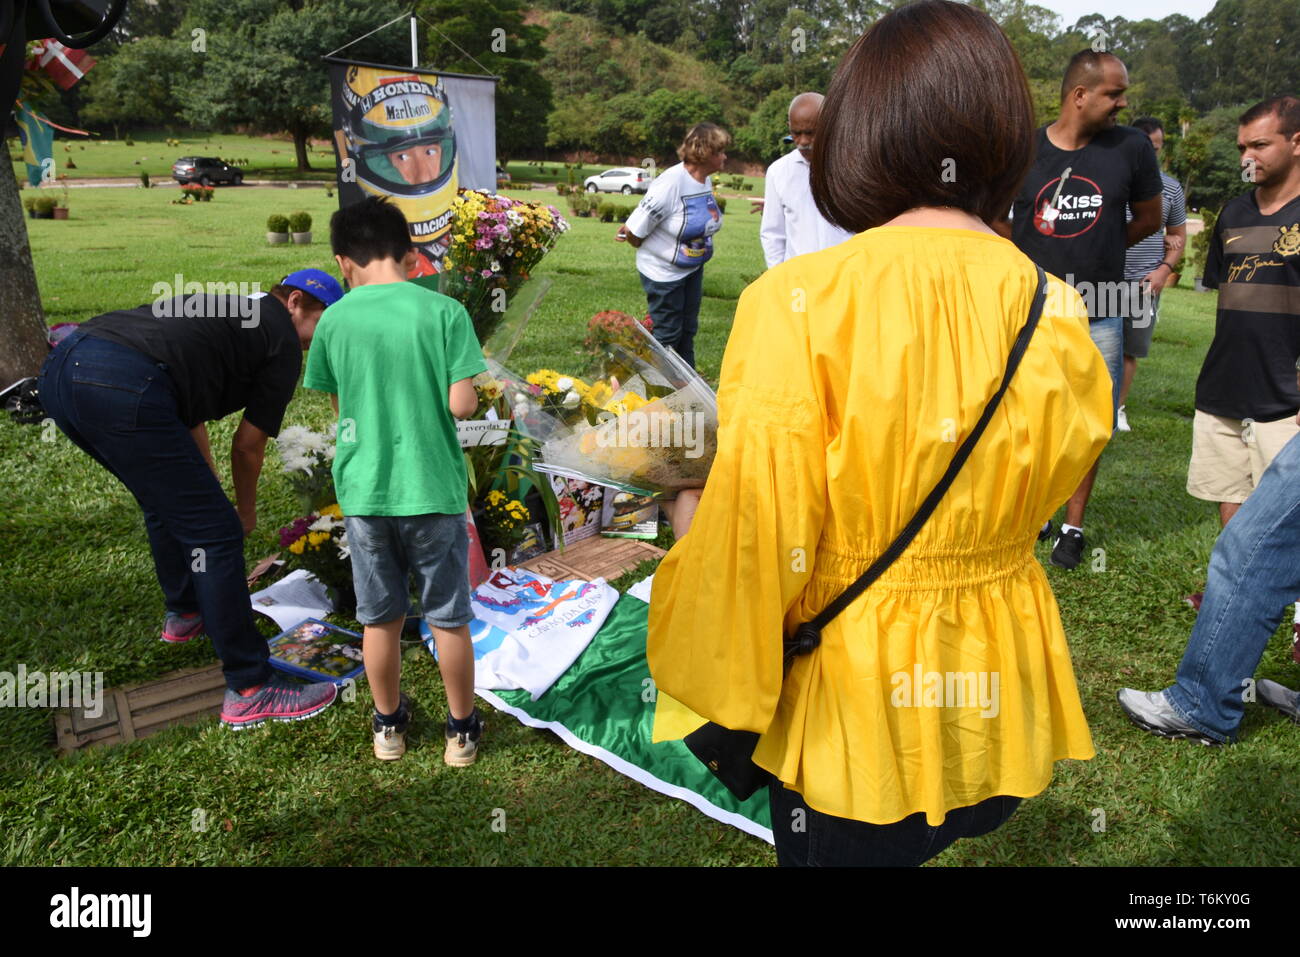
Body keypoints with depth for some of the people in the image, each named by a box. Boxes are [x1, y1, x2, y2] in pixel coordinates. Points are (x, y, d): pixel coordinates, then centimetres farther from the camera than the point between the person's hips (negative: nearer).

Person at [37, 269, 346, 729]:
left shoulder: (223, 307, 32)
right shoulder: (283, 343, 9)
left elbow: (189, 417, 39)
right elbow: (248, 445, 12)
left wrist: (207, 489, 49)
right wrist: (245, 511, 30)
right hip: (123, 389, -10)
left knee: (167, 501, 30)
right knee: (214, 533, -2)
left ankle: (185, 612, 50)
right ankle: (249, 691, 2)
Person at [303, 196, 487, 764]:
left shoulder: (334, 321, -3)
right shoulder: (444, 312, -10)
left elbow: (338, 407, 5)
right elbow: (462, 404, -13)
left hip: (364, 490, 2)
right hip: (433, 489, -2)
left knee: (381, 617, 17)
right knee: (449, 617, 13)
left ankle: (389, 726, 34)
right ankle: (462, 729, 27)